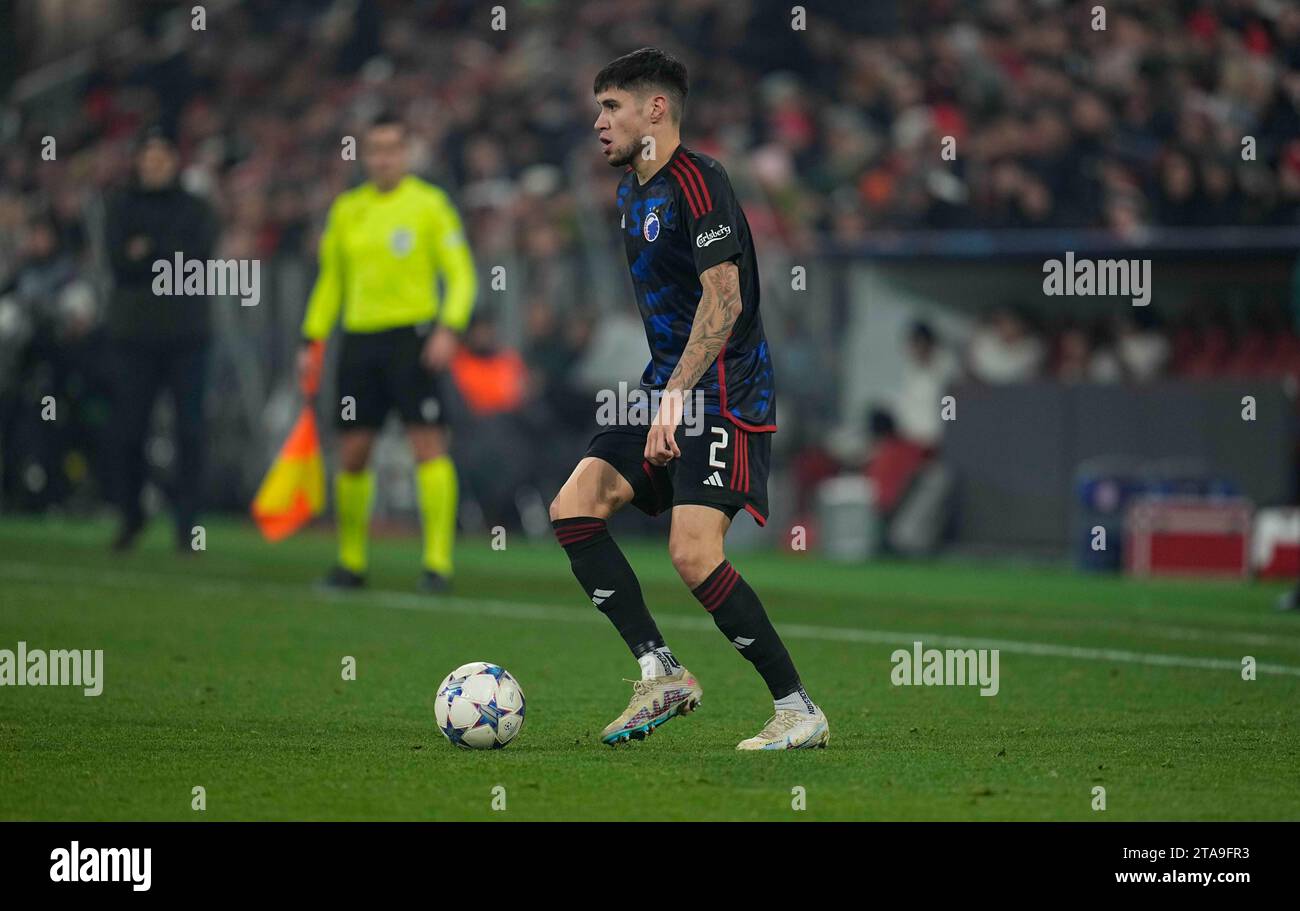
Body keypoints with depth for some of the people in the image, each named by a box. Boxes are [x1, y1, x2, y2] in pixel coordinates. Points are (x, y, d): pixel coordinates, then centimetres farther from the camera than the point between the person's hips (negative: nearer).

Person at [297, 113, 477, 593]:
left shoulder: (429, 203, -1)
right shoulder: (346, 210, 13)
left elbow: (461, 274, -4)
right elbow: (330, 281, 21)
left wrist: (449, 329, -18)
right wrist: (312, 342, 14)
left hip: (413, 333, -5)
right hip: (359, 337, 5)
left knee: (429, 444, -13)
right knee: (352, 454, 5)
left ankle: (438, 562, -14)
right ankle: (350, 561, 19)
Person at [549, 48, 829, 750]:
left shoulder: (696, 181, -14)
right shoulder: (631, 192, 16)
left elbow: (723, 298, -23)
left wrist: (676, 395, -28)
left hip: (723, 395, -9)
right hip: (667, 390, 9)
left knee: (693, 554, -19)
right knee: (573, 508, -6)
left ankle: (799, 712, -9)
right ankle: (661, 674, -2)